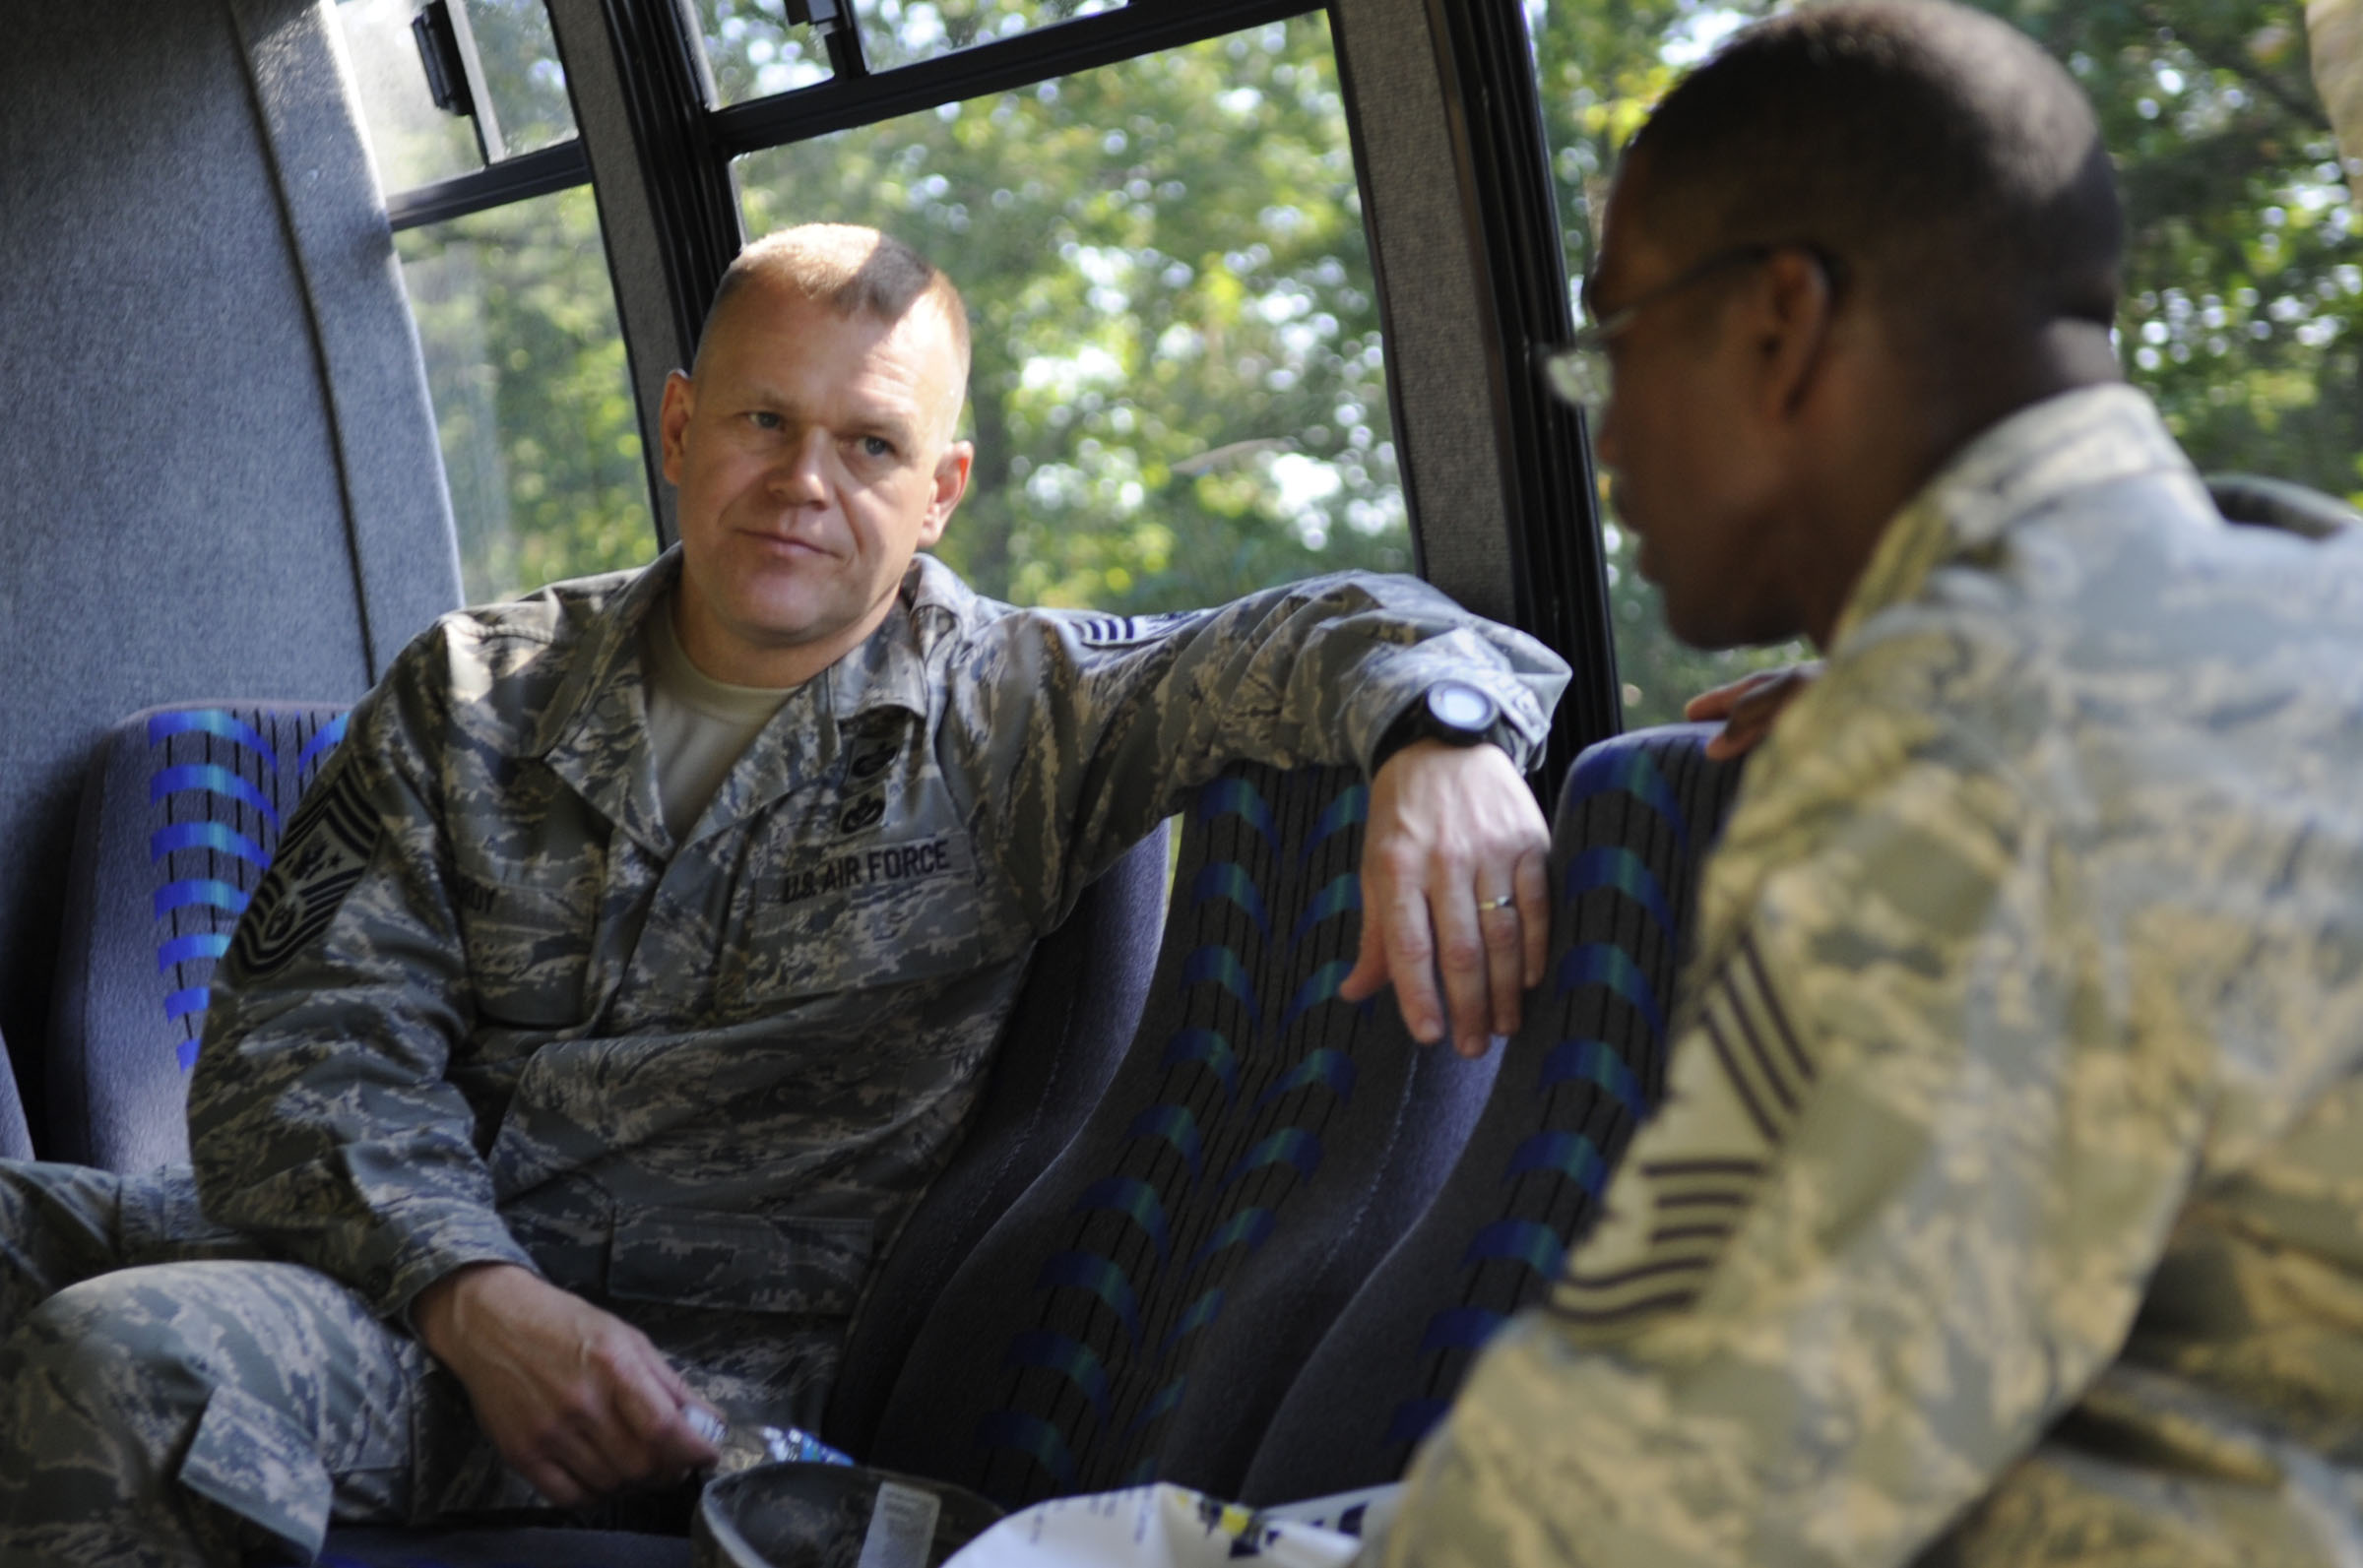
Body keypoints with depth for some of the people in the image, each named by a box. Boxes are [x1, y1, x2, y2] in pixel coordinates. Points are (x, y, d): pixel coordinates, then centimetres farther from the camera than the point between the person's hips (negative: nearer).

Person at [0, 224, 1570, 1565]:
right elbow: (304, 1039, 3)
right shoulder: (473, 695, 12)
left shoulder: (1014, 713, 7)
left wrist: (1442, 739, -31)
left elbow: (1328, 638, -4)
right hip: (393, 1246, 4)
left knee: (134, 1363, -30)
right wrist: (477, 1293, -16)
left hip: (693, 1343, -4)